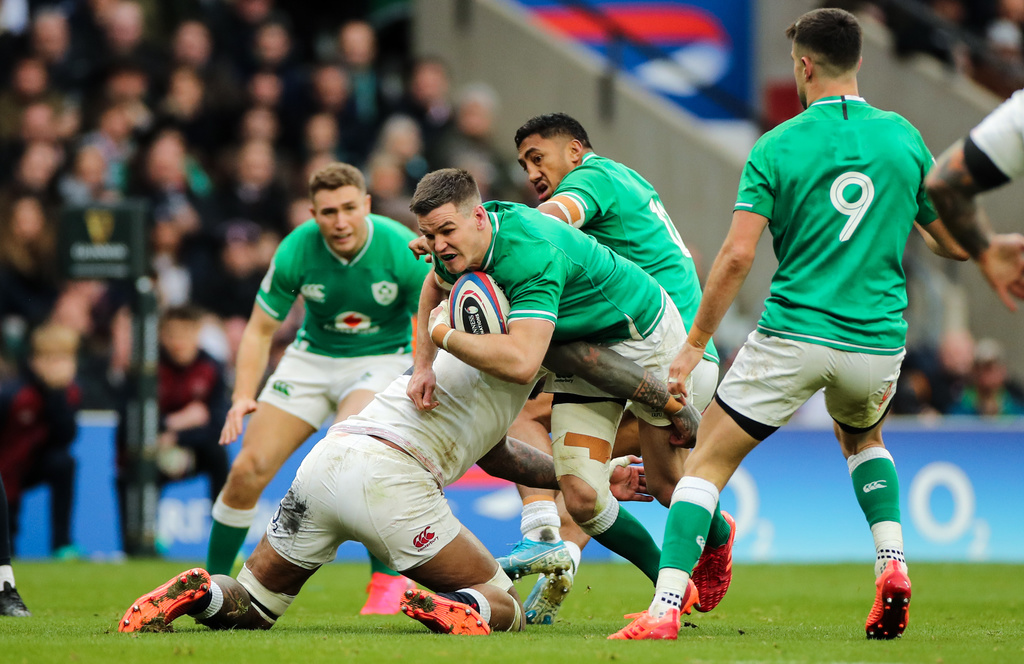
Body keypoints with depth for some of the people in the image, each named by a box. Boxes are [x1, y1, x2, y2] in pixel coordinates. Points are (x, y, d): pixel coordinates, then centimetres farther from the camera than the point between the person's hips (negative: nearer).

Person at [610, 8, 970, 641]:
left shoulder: (776, 148, -4)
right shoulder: (904, 138, 4)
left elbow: (737, 257, -10)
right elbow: (956, 245, 10)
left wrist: (695, 344, -2)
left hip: (793, 337, -3)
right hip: (878, 342, 3)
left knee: (708, 463, 6)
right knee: (862, 440, 34)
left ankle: (666, 608, -10)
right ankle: (892, 565, 12)